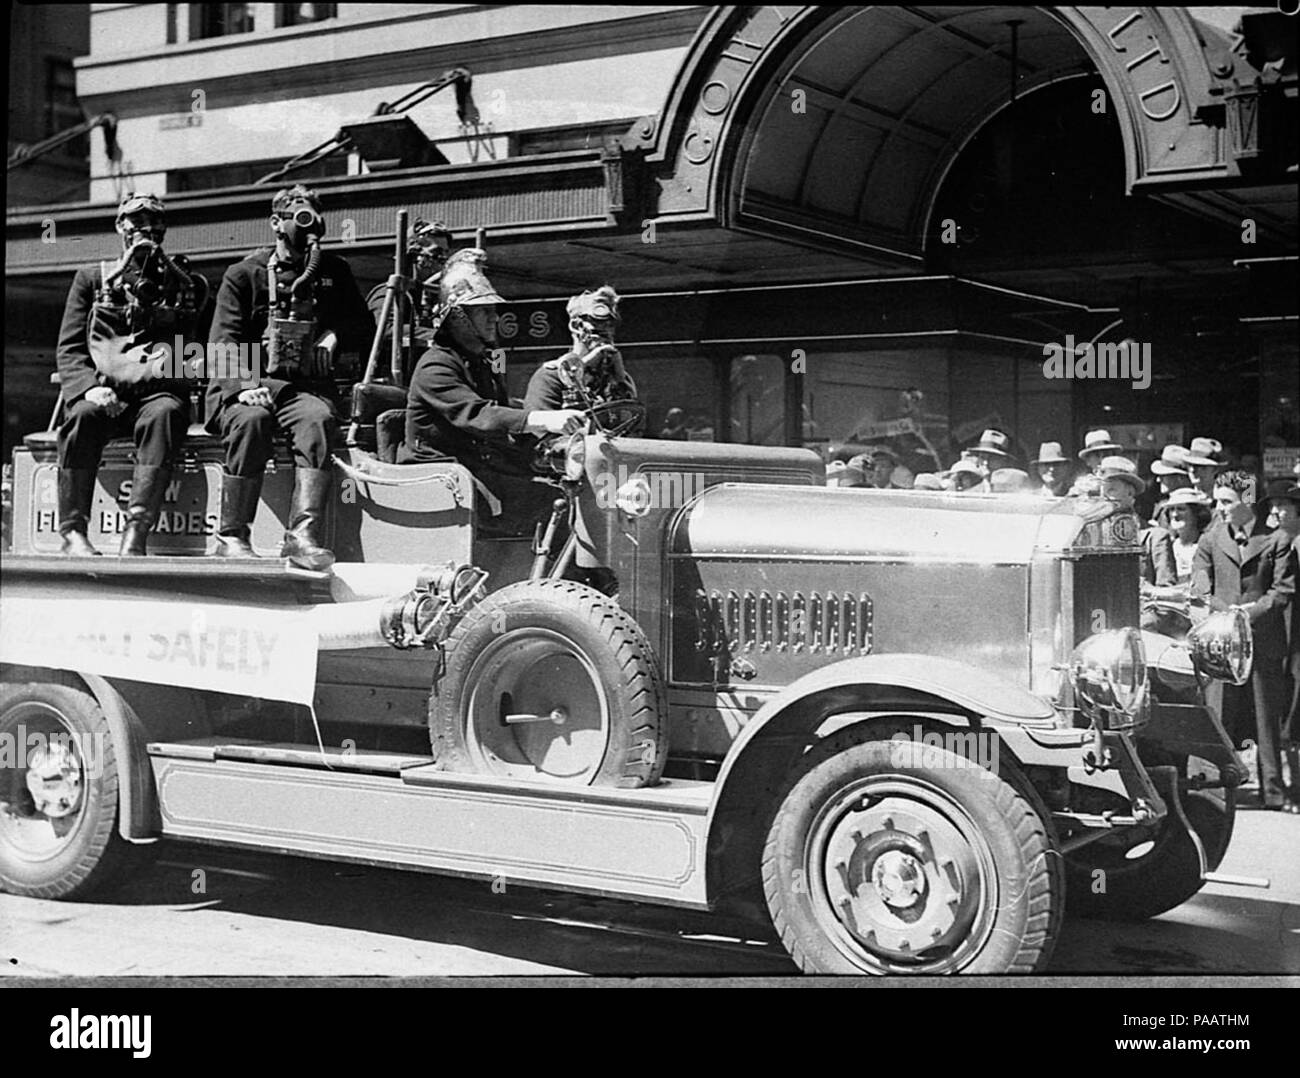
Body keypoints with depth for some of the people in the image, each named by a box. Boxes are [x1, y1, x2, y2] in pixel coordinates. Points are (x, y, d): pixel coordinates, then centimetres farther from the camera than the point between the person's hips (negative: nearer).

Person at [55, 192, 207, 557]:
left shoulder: (180, 279, 23)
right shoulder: (92, 277, 22)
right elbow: (68, 349, 12)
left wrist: (163, 264, -1)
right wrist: (88, 387, -8)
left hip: (156, 391, 0)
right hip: (103, 391, 1)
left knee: (166, 412, -36)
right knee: (83, 414, -34)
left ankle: (137, 530, -46)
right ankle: (73, 531, -34)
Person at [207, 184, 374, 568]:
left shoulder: (333, 272, 20)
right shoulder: (244, 274, 10)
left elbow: (363, 327, 24)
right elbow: (225, 342, 0)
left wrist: (334, 335, 1)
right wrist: (247, 385, -18)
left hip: (306, 384, 2)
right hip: (248, 381, -1)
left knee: (318, 418, -33)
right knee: (251, 420, -35)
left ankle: (303, 534, -43)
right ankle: (232, 536, -29)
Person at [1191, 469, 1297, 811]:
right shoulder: (1209, 541, 8)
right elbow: (1201, 592, 0)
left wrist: (1251, 612, -14)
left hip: (1265, 642, -1)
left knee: (1268, 718, 5)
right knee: (1219, 719, 0)